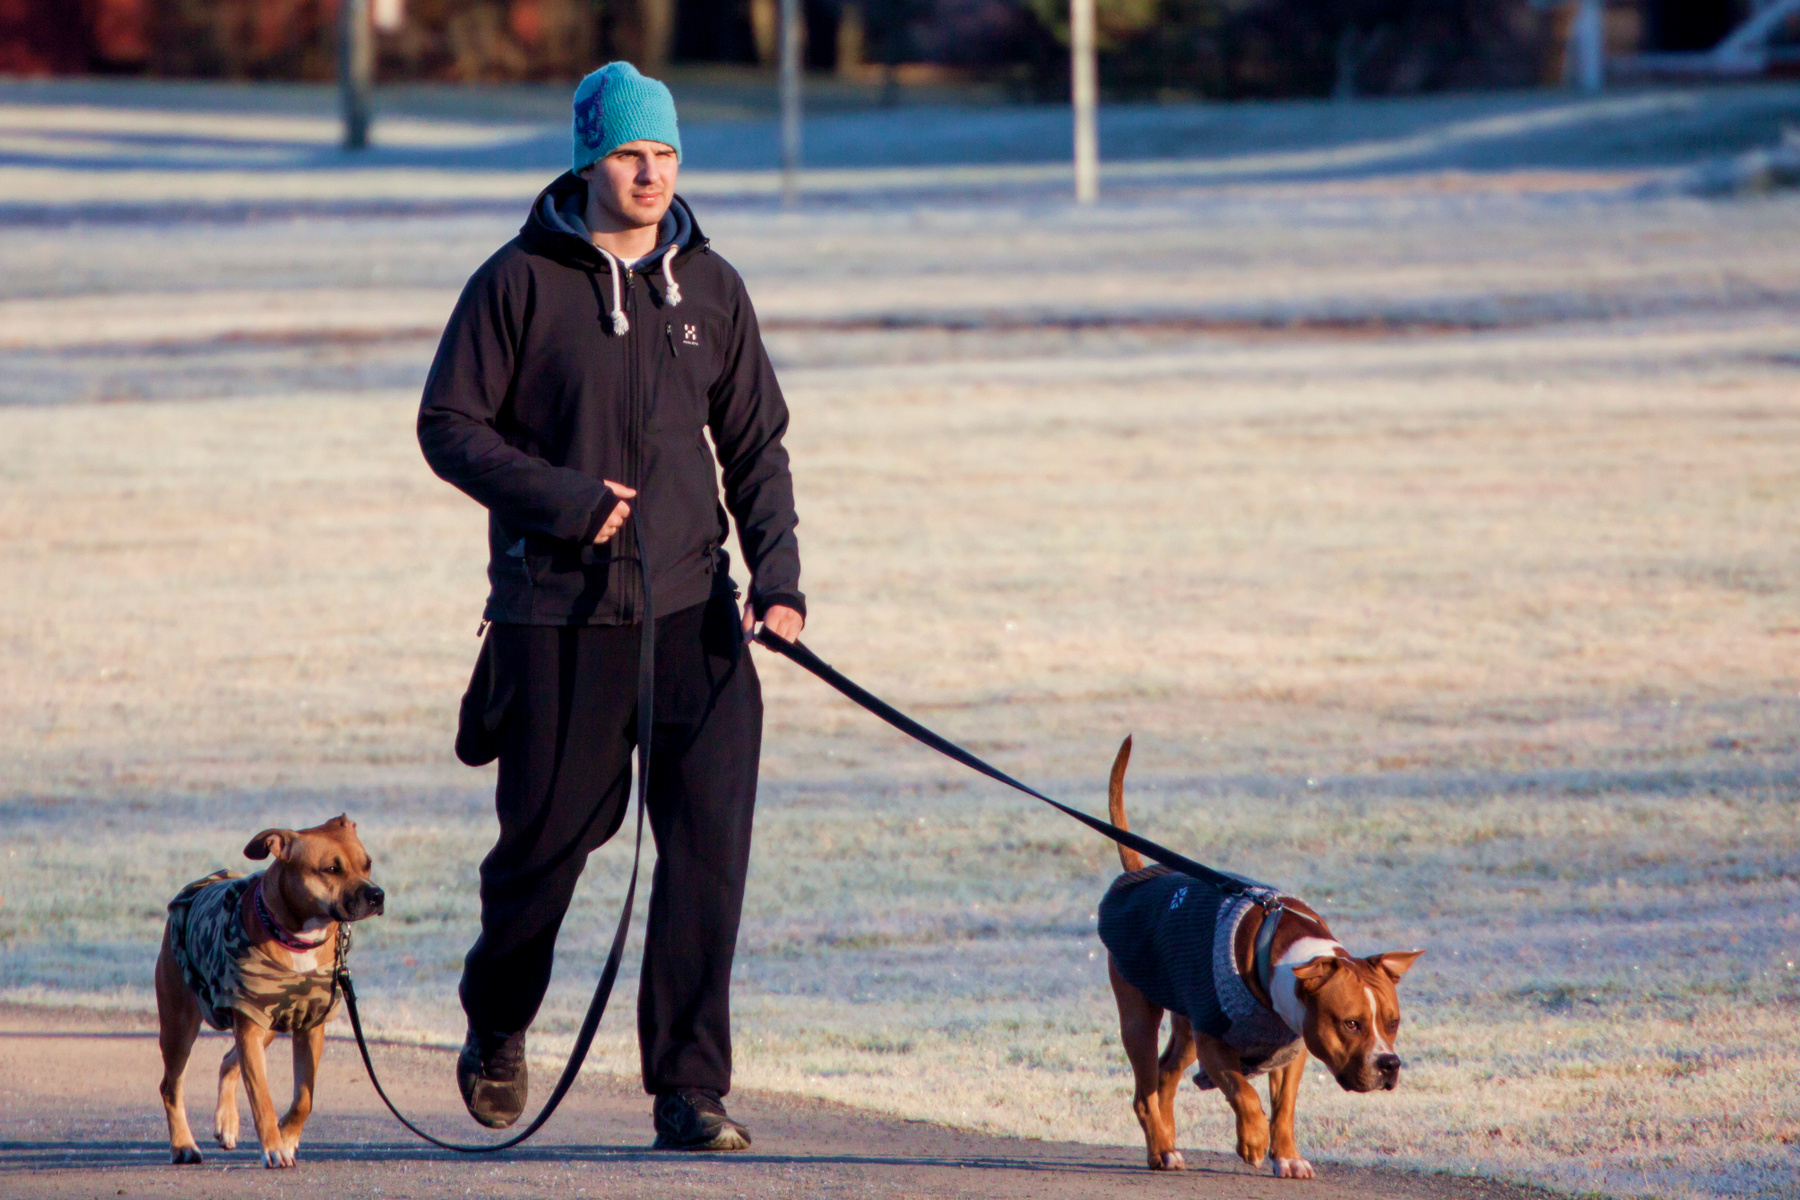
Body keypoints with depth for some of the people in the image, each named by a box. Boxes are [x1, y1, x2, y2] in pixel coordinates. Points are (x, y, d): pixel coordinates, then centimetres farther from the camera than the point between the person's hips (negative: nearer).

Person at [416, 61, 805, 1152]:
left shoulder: (710, 287, 8)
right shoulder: (521, 282, -3)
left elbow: (755, 444, 12)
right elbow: (450, 427, -2)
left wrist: (778, 574, -1)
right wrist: (561, 500, -15)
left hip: (693, 609, 2)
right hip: (556, 611, -2)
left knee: (710, 840, -9)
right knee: (549, 835, 6)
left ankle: (691, 1091, -6)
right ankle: (497, 1024, 37)